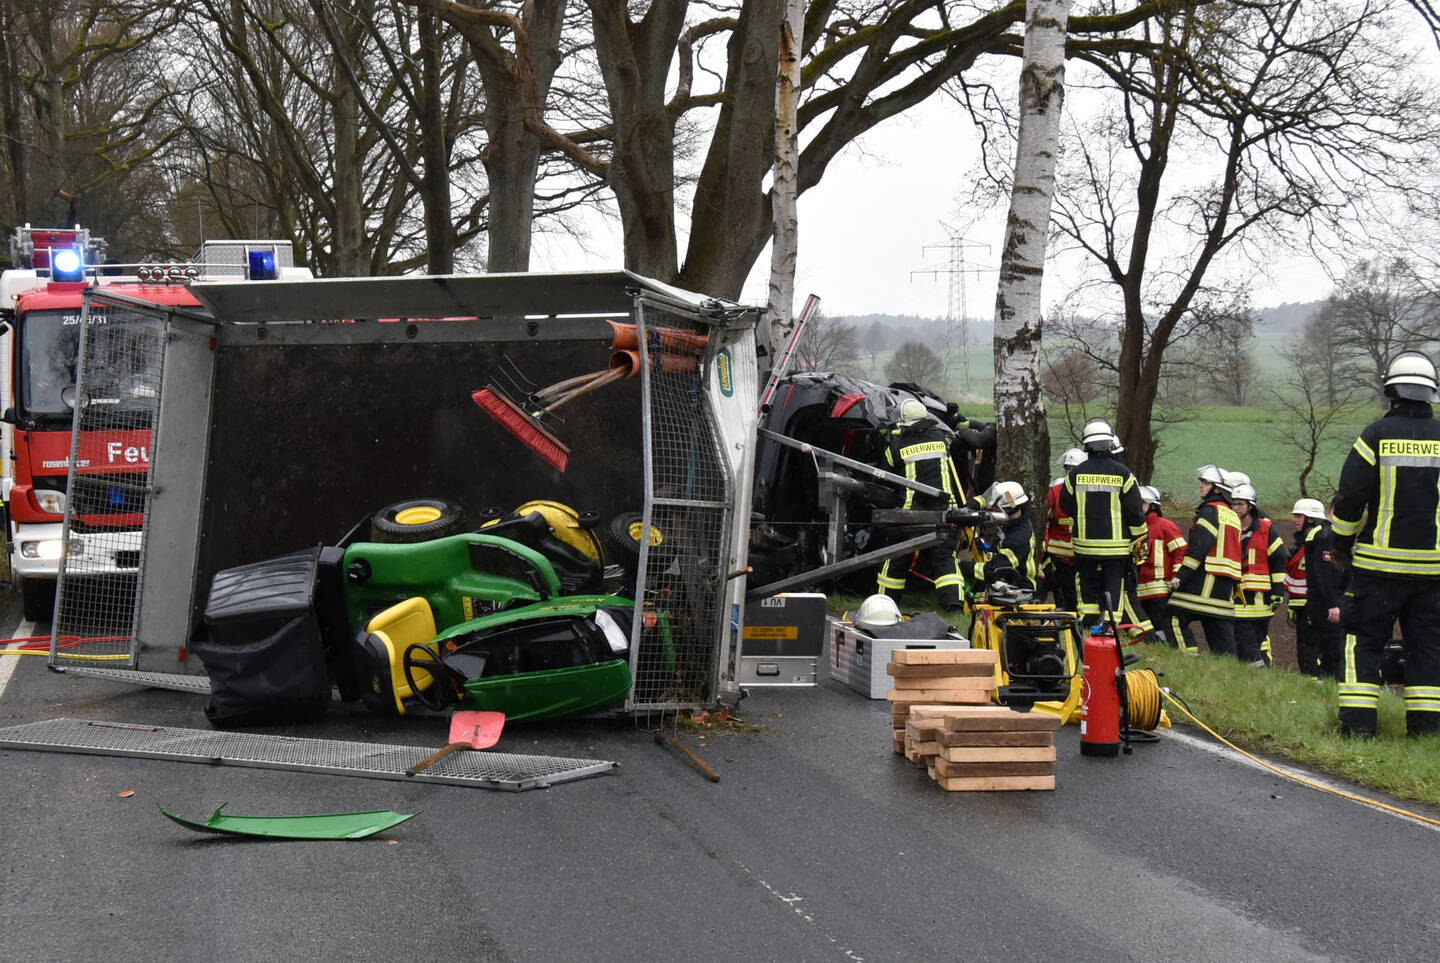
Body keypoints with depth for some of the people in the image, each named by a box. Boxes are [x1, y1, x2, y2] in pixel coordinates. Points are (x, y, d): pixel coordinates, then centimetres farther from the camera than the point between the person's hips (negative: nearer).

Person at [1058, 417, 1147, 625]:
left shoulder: (1076, 473, -2)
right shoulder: (1122, 472, -6)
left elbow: (1066, 506, 9)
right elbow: (1135, 509, -3)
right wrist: (1140, 538, 9)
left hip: (1084, 543, 1)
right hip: (1116, 543, -1)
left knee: (1087, 583, 16)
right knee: (1113, 584, 5)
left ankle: (1088, 623, 9)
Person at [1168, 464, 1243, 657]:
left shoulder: (1210, 510, -7)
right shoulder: (1232, 515, 22)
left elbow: (1198, 547, -16)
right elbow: (1234, 551, 23)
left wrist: (1181, 575, -16)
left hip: (1206, 578, -9)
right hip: (1227, 583, 9)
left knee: (1177, 619, -9)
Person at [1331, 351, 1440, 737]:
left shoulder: (1377, 436, -6)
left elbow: (1349, 498, -5)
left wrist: (1341, 545, 9)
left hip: (1380, 561, -3)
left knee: (1364, 640, 3)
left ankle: (1358, 725, -3)